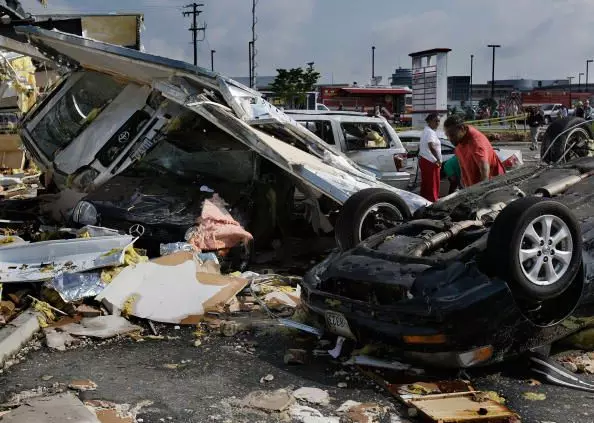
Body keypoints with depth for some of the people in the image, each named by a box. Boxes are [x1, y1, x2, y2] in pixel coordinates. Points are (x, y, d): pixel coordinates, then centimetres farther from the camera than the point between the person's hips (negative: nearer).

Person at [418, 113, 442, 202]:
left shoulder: (426, 131, 16)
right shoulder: (430, 132, -16)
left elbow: (420, 146, 26)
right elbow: (431, 147, -31)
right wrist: (438, 159, -28)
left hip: (424, 159, 10)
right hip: (430, 161, -10)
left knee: (425, 184, 14)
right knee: (432, 185, -6)